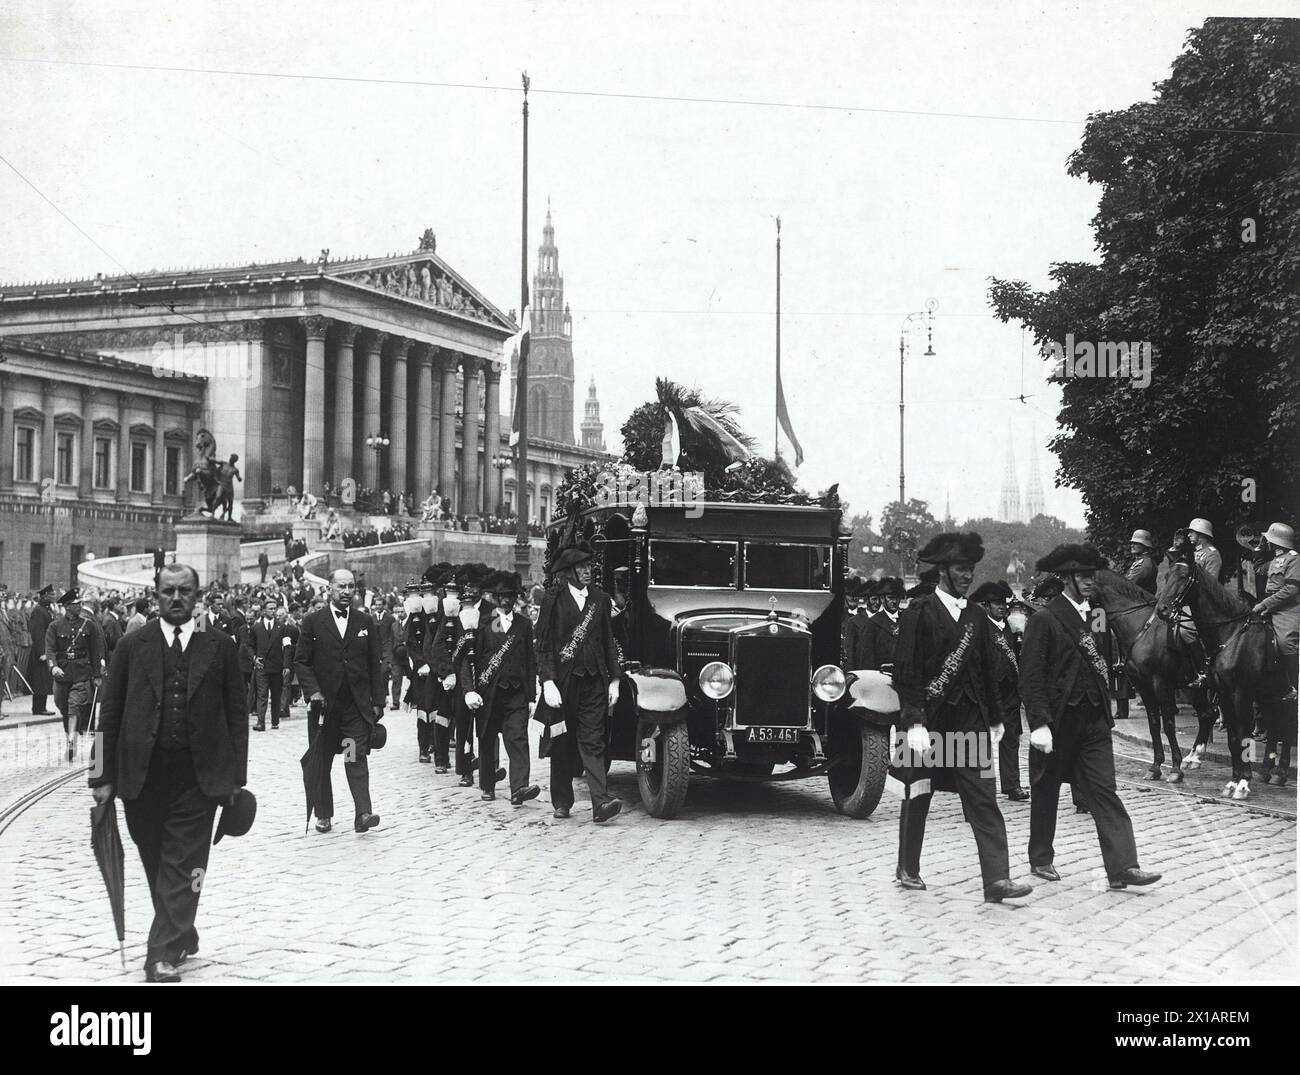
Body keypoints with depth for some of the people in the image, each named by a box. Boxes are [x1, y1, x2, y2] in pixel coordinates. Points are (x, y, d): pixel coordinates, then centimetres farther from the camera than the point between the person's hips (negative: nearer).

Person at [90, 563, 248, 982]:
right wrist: (104, 775, -1)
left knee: (182, 868, -4)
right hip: (141, 775, 2)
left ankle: (164, 955, -1)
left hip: (198, 777, -1)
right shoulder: (133, 646, 6)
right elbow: (109, 713, 5)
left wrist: (236, 776, 1)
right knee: (157, 865, 11)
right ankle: (181, 936, 27)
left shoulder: (220, 647, 4)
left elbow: (236, 715, 5)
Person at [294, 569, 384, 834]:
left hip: (357, 705, 0)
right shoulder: (313, 622, 2)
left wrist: (377, 702, 4)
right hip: (324, 703, 0)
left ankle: (363, 813, -18)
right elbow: (301, 661, 1)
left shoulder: (366, 622, 8)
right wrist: (313, 691, -12)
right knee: (321, 762, 7)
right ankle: (324, 815, 17)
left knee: (357, 757, -11)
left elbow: (374, 664, 9)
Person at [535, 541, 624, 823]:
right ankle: (562, 802, 20)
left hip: (594, 681, 2)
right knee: (562, 744, 8)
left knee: (592, 742, -6)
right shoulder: (553, 600, -1)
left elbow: (609, 641, 13)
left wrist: (614, 680, 7)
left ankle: (601, 802, -16)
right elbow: (544, 646, -4)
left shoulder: (600, 599, 10)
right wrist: (548, 682, -14)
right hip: (563, 680, -2)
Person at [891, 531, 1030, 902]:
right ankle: (908, 869, 25)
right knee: (918, 795, 9)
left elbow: (988, 669, 15)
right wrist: (914, 721, -17)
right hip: (929, 718, -4)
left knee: (984, 801, -4)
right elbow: (906, 672, -11)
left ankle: (997, 879, -8)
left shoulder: (976, 615, 11)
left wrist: (995, 718, 13)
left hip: (970, 719, 4)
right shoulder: (919, 612, -6)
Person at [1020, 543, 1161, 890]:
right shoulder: (1044, 620, -9)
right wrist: (1039, 724, -19)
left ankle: (1122, 867, -7)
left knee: (1104, 790, -2)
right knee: (1046, 791, 10)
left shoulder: (1093, 615, 12)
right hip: (1057, 719, -5)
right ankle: (1041, 859, 25)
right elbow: (1030, 677, -13)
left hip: (1093, 719, 5)